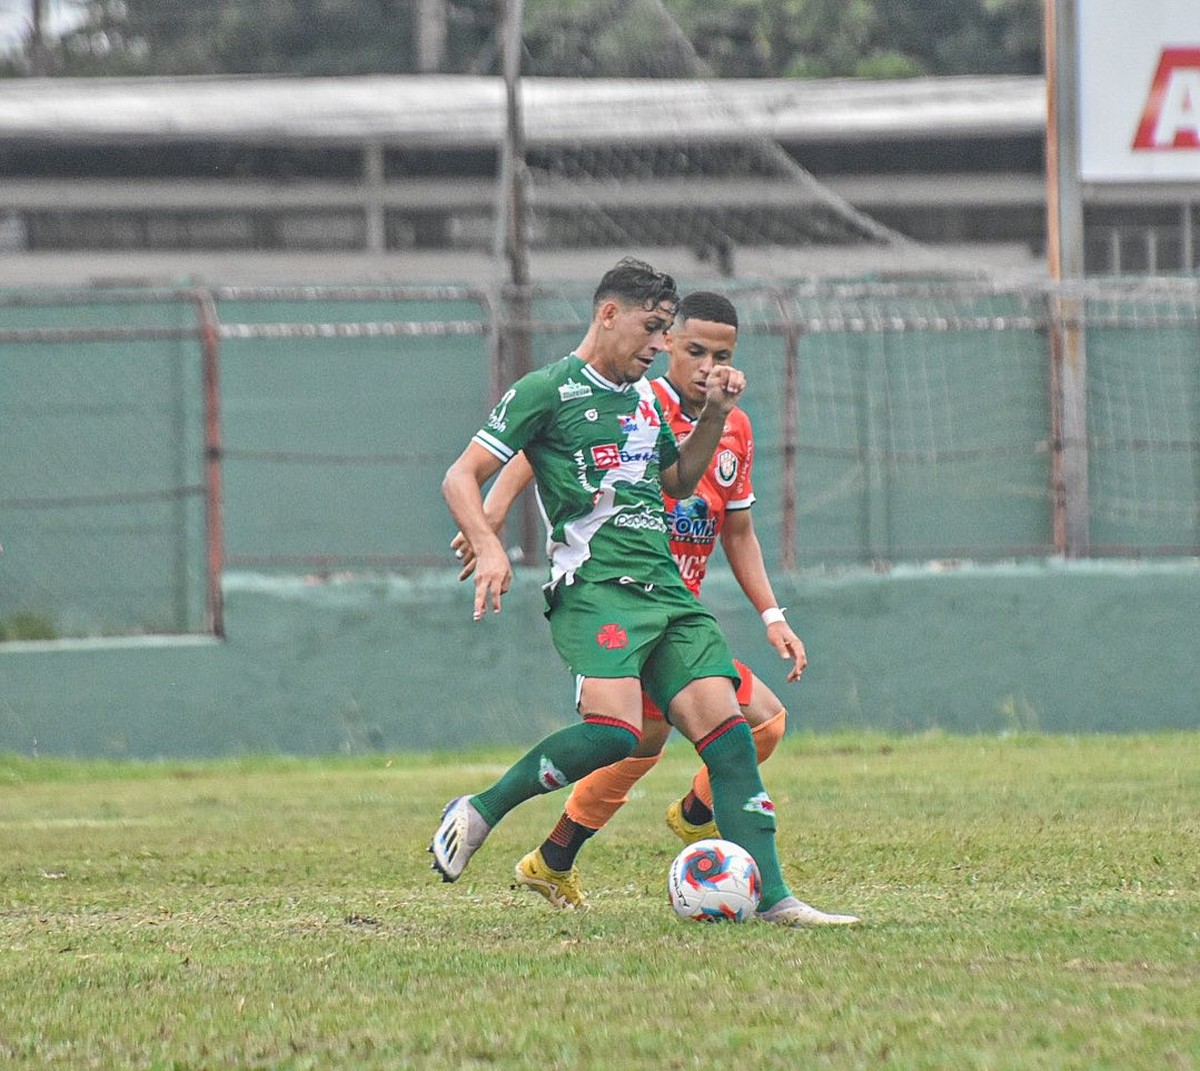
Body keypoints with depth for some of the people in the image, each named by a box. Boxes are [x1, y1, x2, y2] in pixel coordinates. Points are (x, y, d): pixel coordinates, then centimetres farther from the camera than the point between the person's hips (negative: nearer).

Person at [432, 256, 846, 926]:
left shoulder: (646, 399, 21)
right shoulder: (548, 390, -1)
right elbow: (462, 478, -2)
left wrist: (716, 414, 22)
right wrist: (489, 548, -20)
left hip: (665, 588, 7)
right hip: (593, 587, -7)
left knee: (726, 722, -9)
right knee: (615, 732, -28)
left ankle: (769, 896, -11)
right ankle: (480, 813, -9)